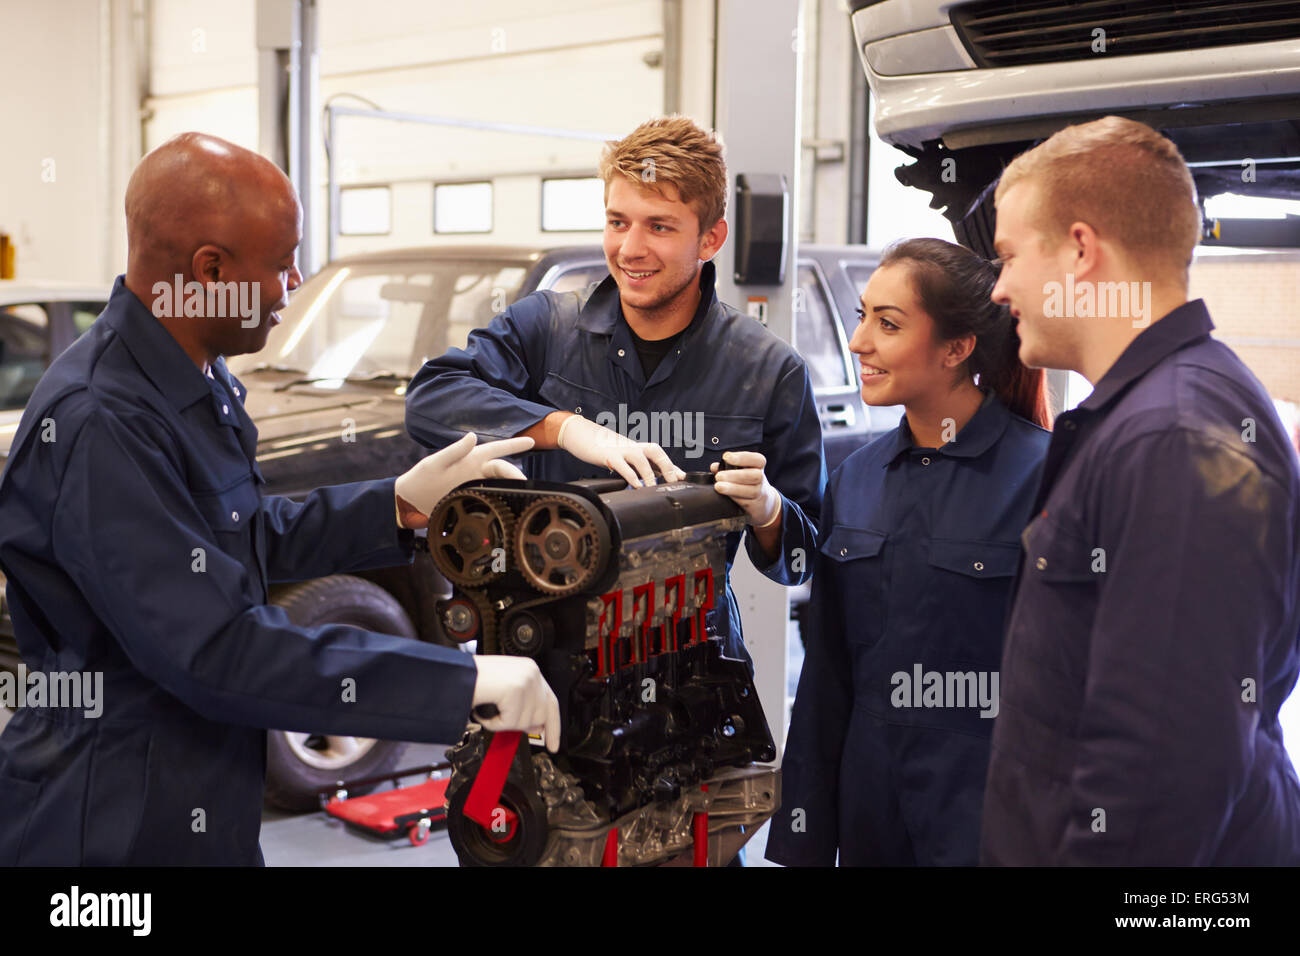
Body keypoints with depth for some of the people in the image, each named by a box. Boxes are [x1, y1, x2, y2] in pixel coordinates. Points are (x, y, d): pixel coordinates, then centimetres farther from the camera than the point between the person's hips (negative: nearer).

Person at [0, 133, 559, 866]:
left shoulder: (198, 380, 5)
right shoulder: (96, 426, -27)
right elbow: (216, 650, -33)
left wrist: (400, 503, 3)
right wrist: (463, 684, -34)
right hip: (115, 831, -9)